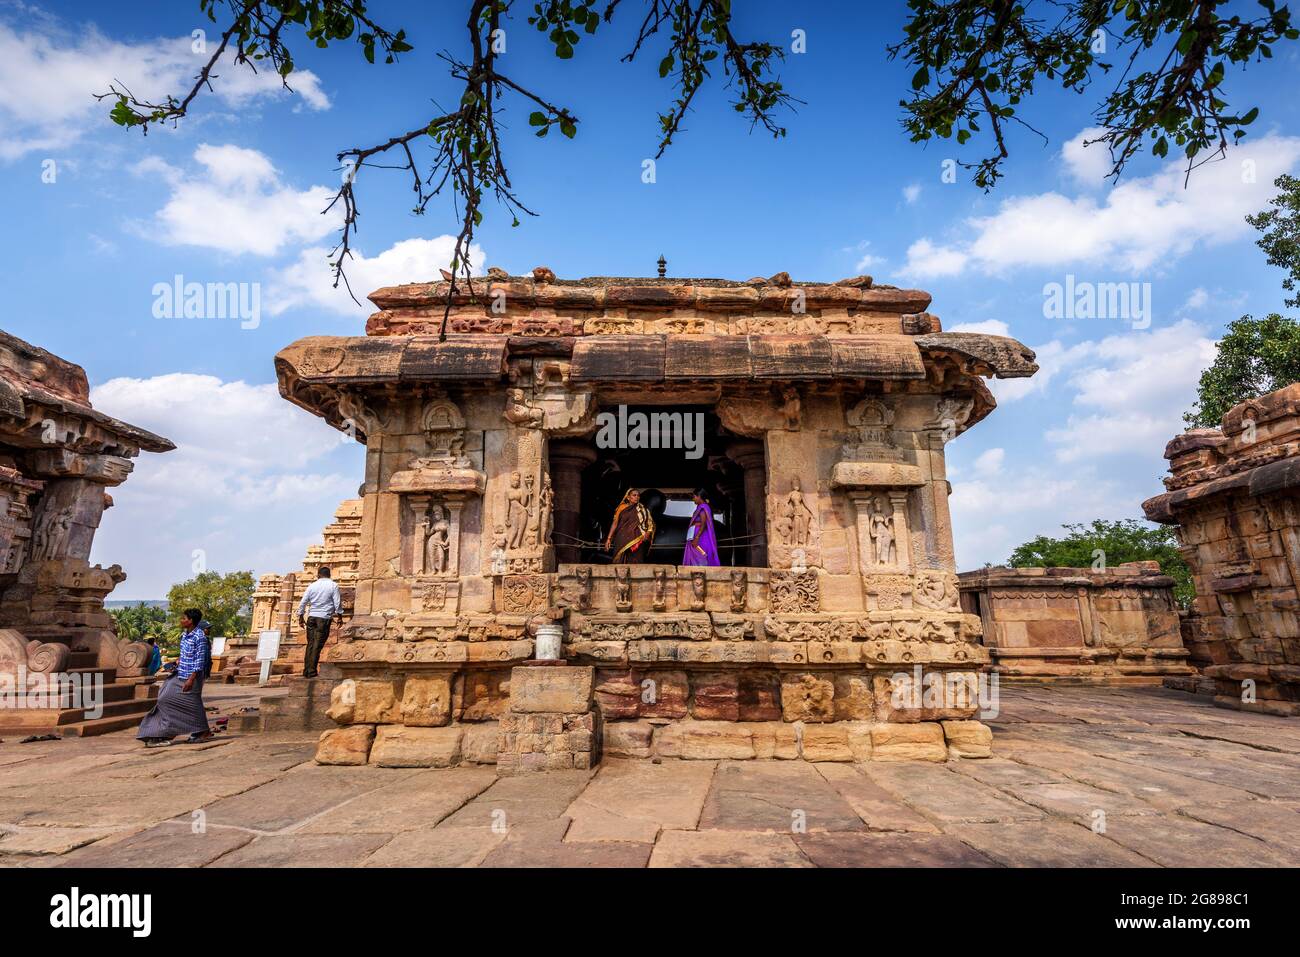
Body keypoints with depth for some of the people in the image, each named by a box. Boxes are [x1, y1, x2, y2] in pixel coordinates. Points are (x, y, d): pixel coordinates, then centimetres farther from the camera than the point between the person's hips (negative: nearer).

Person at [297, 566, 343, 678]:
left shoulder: (312, 585, 7)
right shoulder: (333, 586, -1)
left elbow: (302, 602, 8)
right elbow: (337, 603, -4)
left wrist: (300, 617, 17)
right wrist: (339, 617, 6)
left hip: (311, 618, 3)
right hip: (324, 618, -3)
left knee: (310, 644, 10)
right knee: (318, 645, -2)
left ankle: (306, 671, 11)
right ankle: (312, 671, -3)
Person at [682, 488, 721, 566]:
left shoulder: (702, 507, -11)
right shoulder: (700, 507, 17)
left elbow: (703, 524, -19)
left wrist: (696, 538, -25)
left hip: (700, 537, -10)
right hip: (697, 536, 10)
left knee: (699, 559, -11)